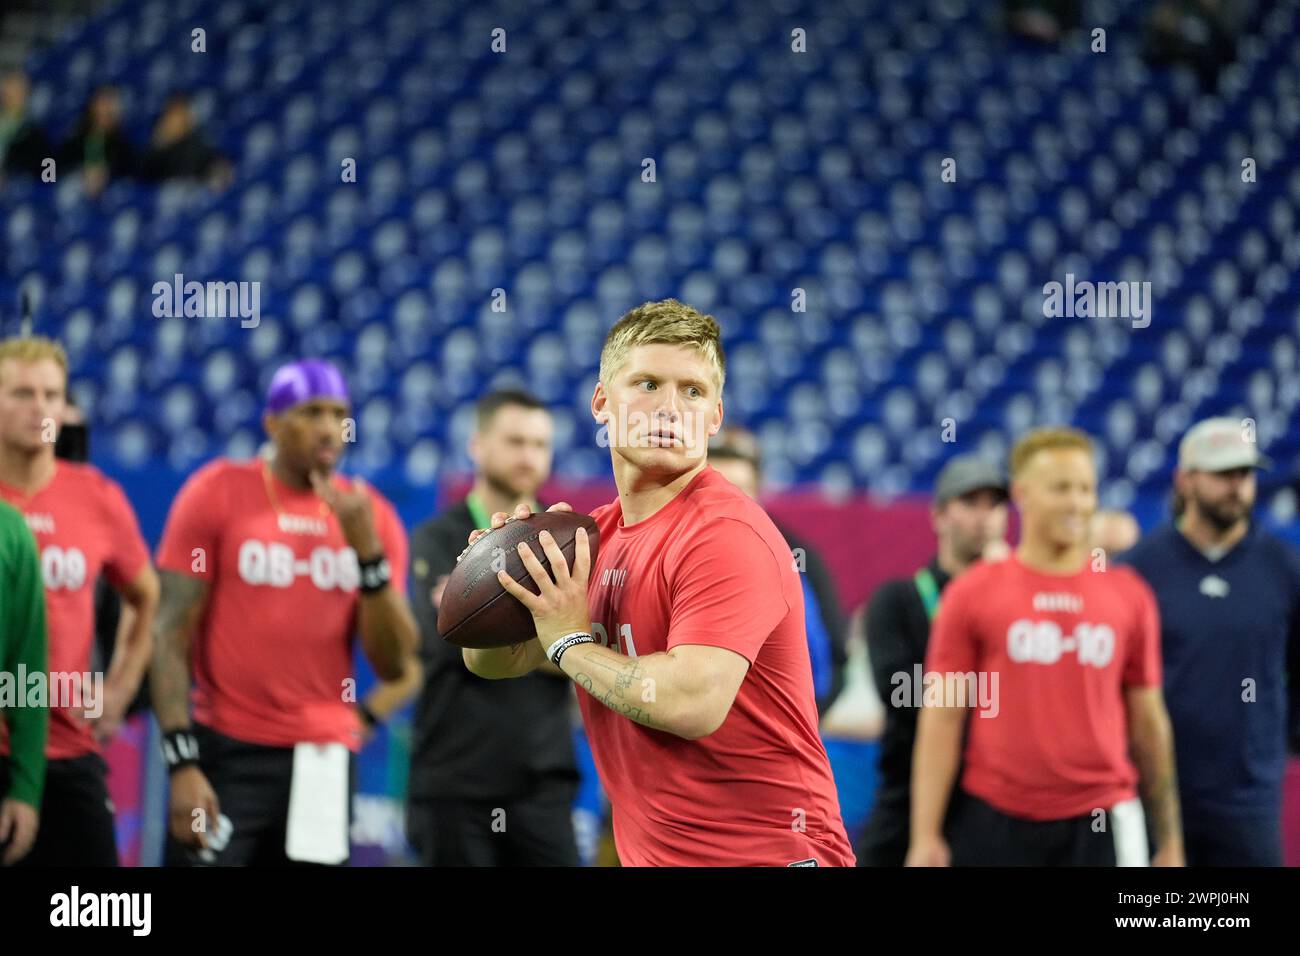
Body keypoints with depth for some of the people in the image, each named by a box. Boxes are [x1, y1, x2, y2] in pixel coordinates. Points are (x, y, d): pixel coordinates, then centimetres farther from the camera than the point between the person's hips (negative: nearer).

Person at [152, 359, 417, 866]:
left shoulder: (370, 516, 7)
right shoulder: (217, 494, -2)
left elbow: (393, 664, 2)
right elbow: (173, 636, -4)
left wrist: (366, 548, -9)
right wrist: (181, 762, -12)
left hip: (322, 762, 3)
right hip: (227, 753, -3)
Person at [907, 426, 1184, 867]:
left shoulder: (1129, 596, 7)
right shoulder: (971, 594, 0)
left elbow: (1148, 722, 12)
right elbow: (941, 719, 0)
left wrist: (1170, 841, 11)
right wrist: (925, 837, -6)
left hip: (1102, 825, 1)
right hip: (995, 823, -1)